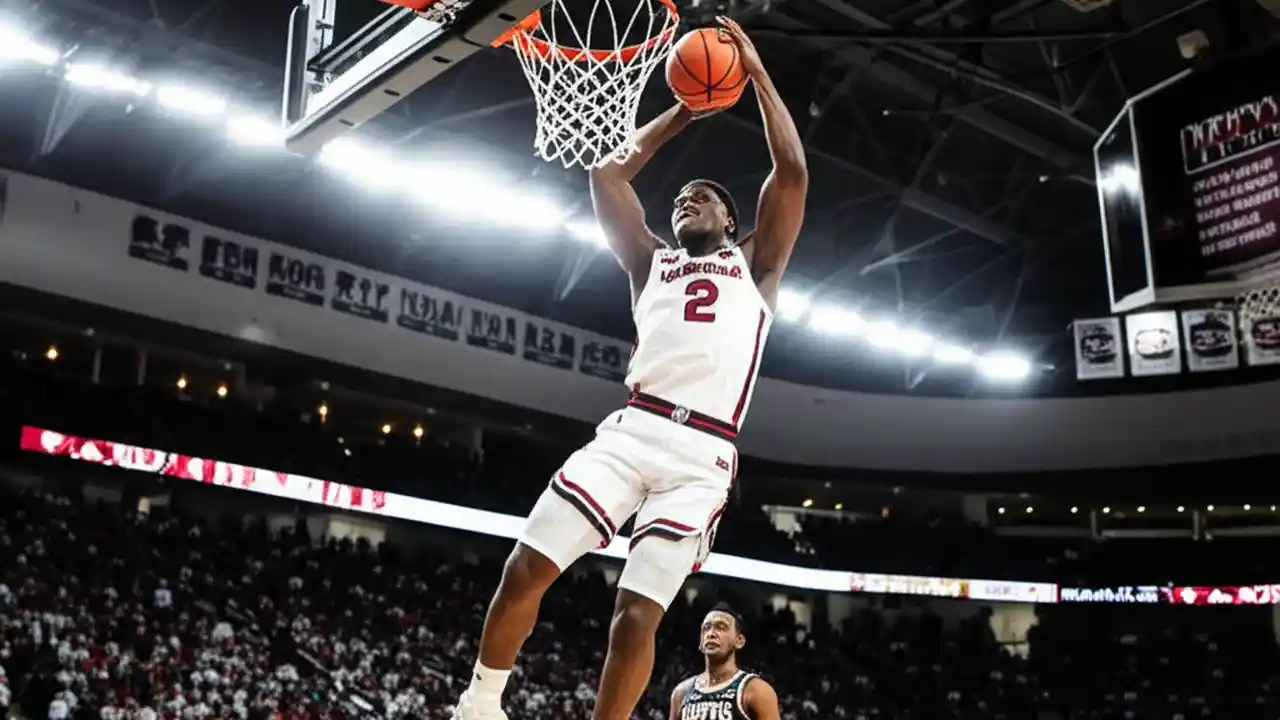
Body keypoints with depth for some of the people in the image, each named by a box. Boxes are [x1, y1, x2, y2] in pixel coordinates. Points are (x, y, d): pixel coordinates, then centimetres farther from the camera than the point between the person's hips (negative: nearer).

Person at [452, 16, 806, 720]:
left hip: (701, 455, -2)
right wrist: (681, 113, 29)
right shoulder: (651, 262, 26)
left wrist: (757, 74, 12)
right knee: (526, 568, -8)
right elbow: (606, 173, 24)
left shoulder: (753, 264, 19)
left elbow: (792, 171, 8)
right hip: (630, 431, 3)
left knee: (637, 613, -9)